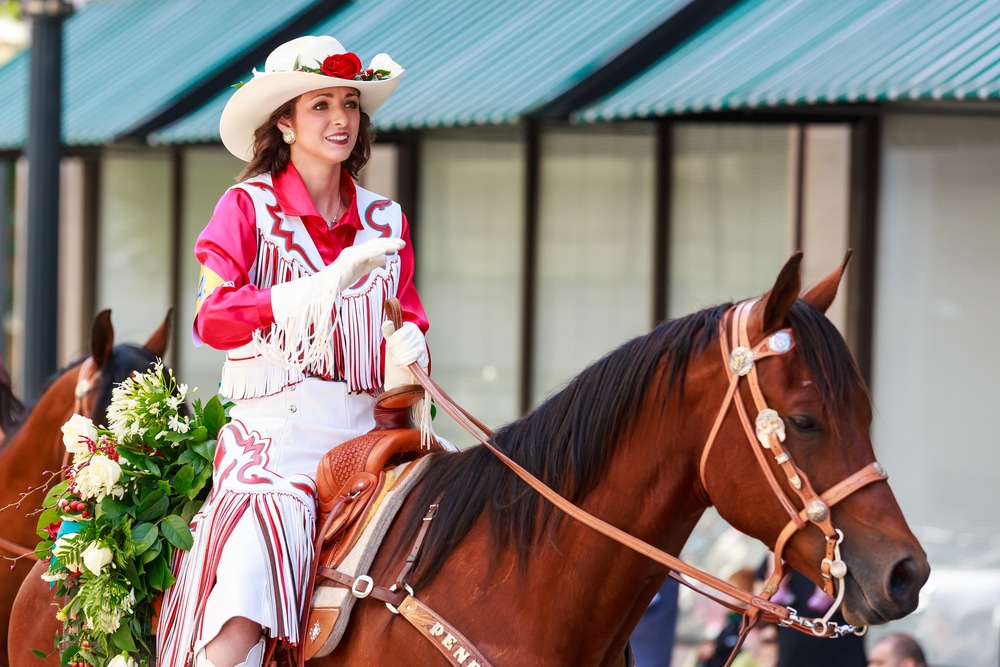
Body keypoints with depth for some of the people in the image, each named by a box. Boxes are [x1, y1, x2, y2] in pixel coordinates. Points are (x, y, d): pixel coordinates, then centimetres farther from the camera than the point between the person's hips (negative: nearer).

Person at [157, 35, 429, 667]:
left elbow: (408, 325, 20)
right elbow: (213, 317, -12)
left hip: (364, 433, 5)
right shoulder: (248, 207, 3)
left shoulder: (385, 220, 16)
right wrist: (327, 286, -24)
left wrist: (407, 350, -6)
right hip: (272, 430, -5)